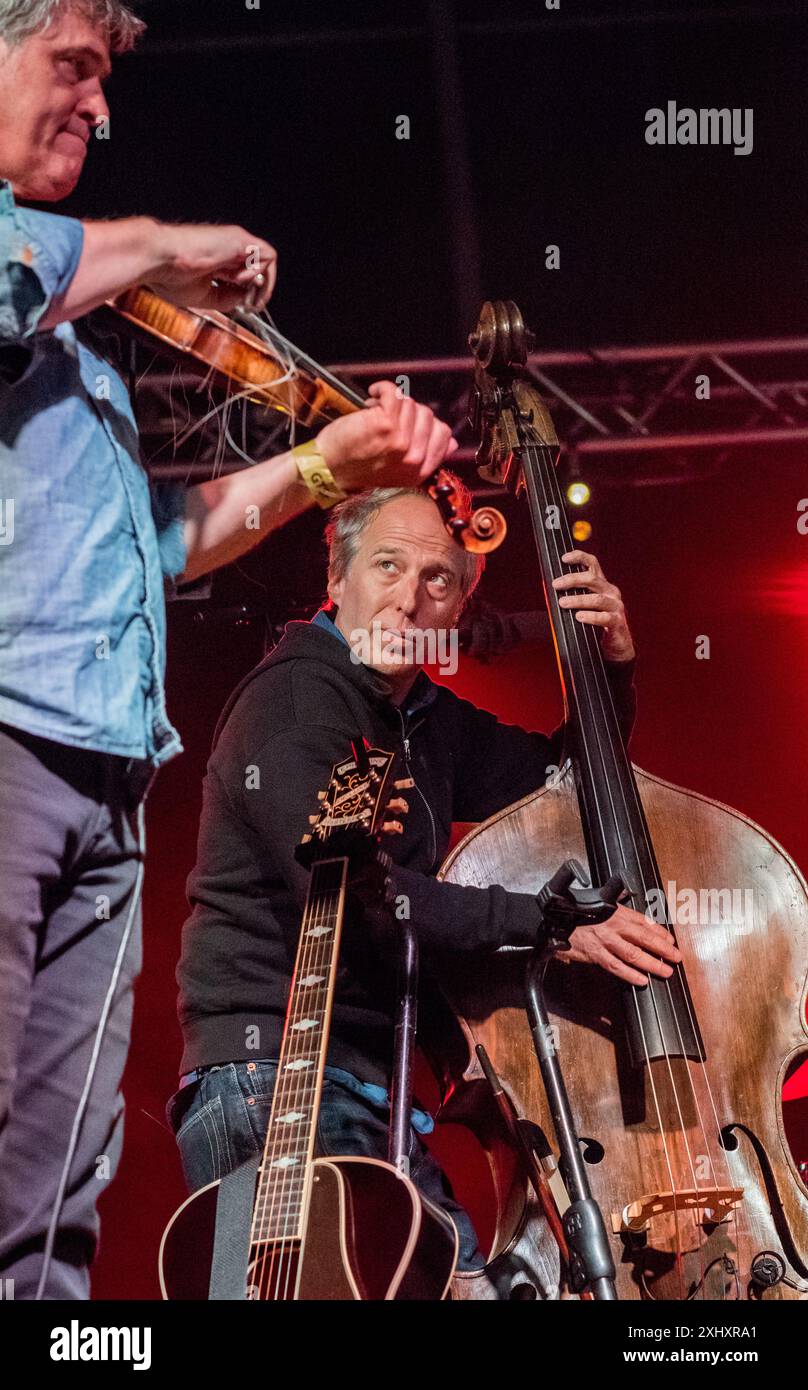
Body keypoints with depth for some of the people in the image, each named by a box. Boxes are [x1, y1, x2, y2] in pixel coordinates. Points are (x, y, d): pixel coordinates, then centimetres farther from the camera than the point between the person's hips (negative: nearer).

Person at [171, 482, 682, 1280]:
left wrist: (614, 666, 9)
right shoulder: (293, 698, -10)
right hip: (272, 1068, -8)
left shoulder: (428, 720, 16)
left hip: (377, 1086, 8)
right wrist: (550, 924, -26)